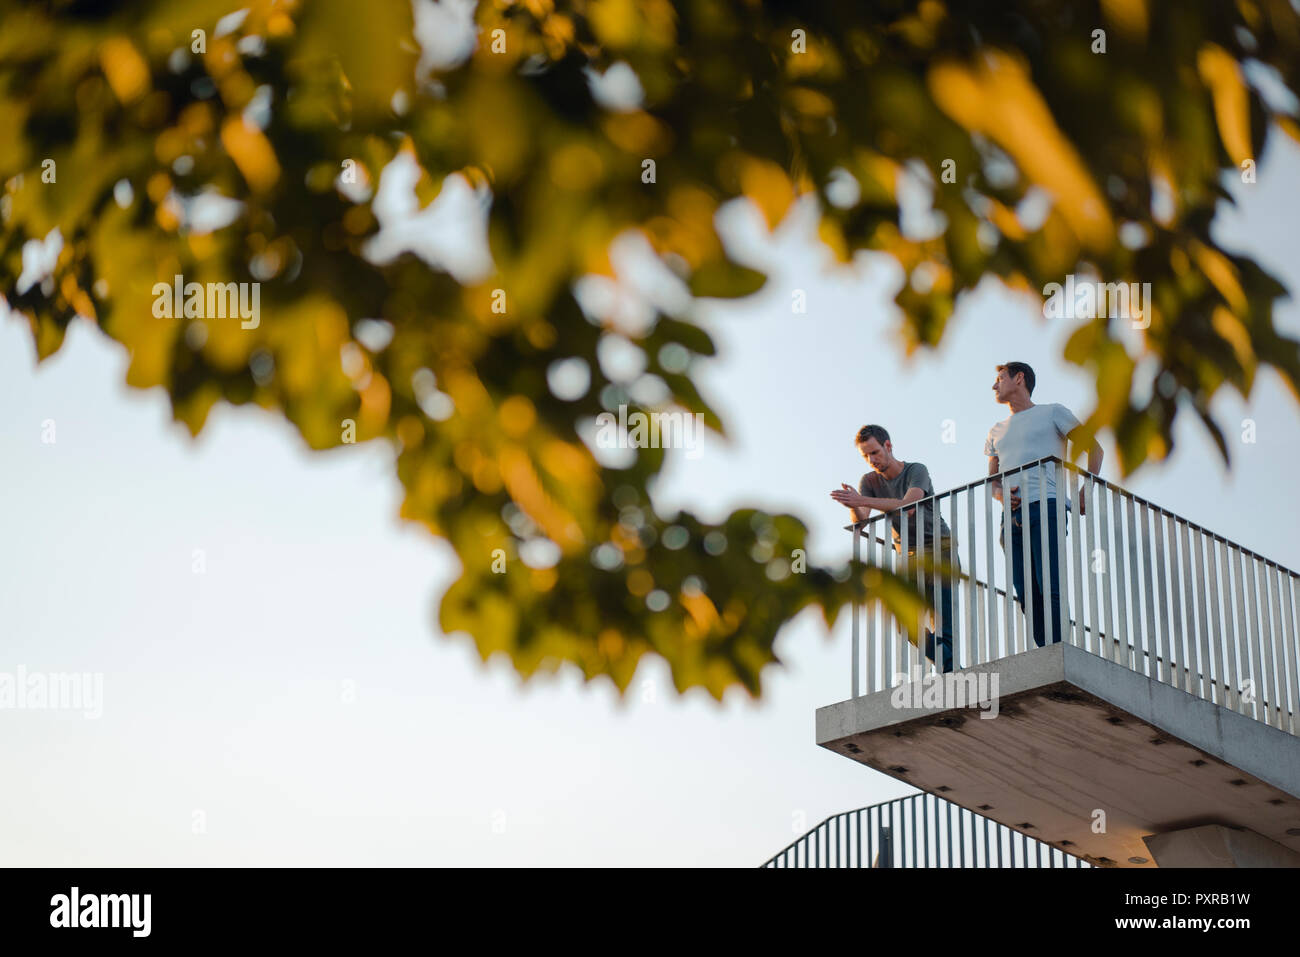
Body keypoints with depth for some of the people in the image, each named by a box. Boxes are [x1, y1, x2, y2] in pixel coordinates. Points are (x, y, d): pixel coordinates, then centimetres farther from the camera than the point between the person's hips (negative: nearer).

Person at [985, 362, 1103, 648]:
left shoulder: (1052, 412, 13)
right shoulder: (997, 431, 28)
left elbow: (1093, 447, 10)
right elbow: (992, 480, 27)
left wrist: (1085, 492, -2)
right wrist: (1000, 493, 2)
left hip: (1045, 507, -5)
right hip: (1012, 516, 5)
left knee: (1050, 589, -19)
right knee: (1027, 597, -6)